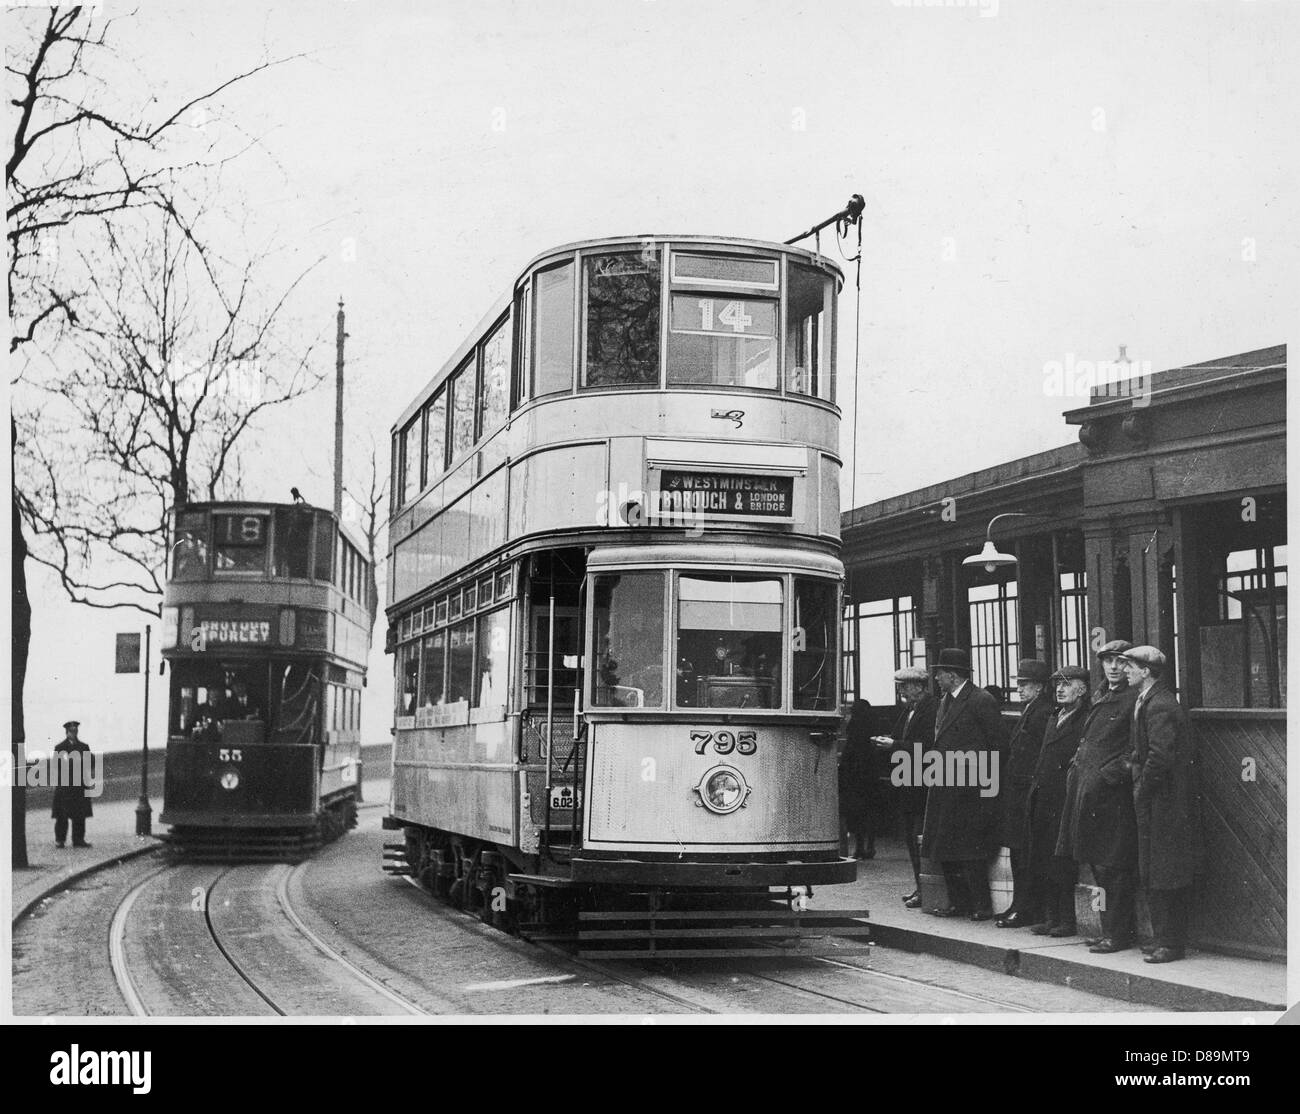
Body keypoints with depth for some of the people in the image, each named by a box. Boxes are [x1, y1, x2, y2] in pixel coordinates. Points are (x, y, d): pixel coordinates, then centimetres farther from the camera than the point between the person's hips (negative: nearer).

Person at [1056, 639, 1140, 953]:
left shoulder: (1133, 699, -9)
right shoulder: (1099, 698, 17)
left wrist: (1106, 774, -18)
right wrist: (1077, 768, 12)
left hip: (1112, 792, -8)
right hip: (1088, 789, 8)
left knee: (1112, 866, -5)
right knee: (1099, 865, 12)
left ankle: (1118, 934, 2)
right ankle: (1112, 929, 20)